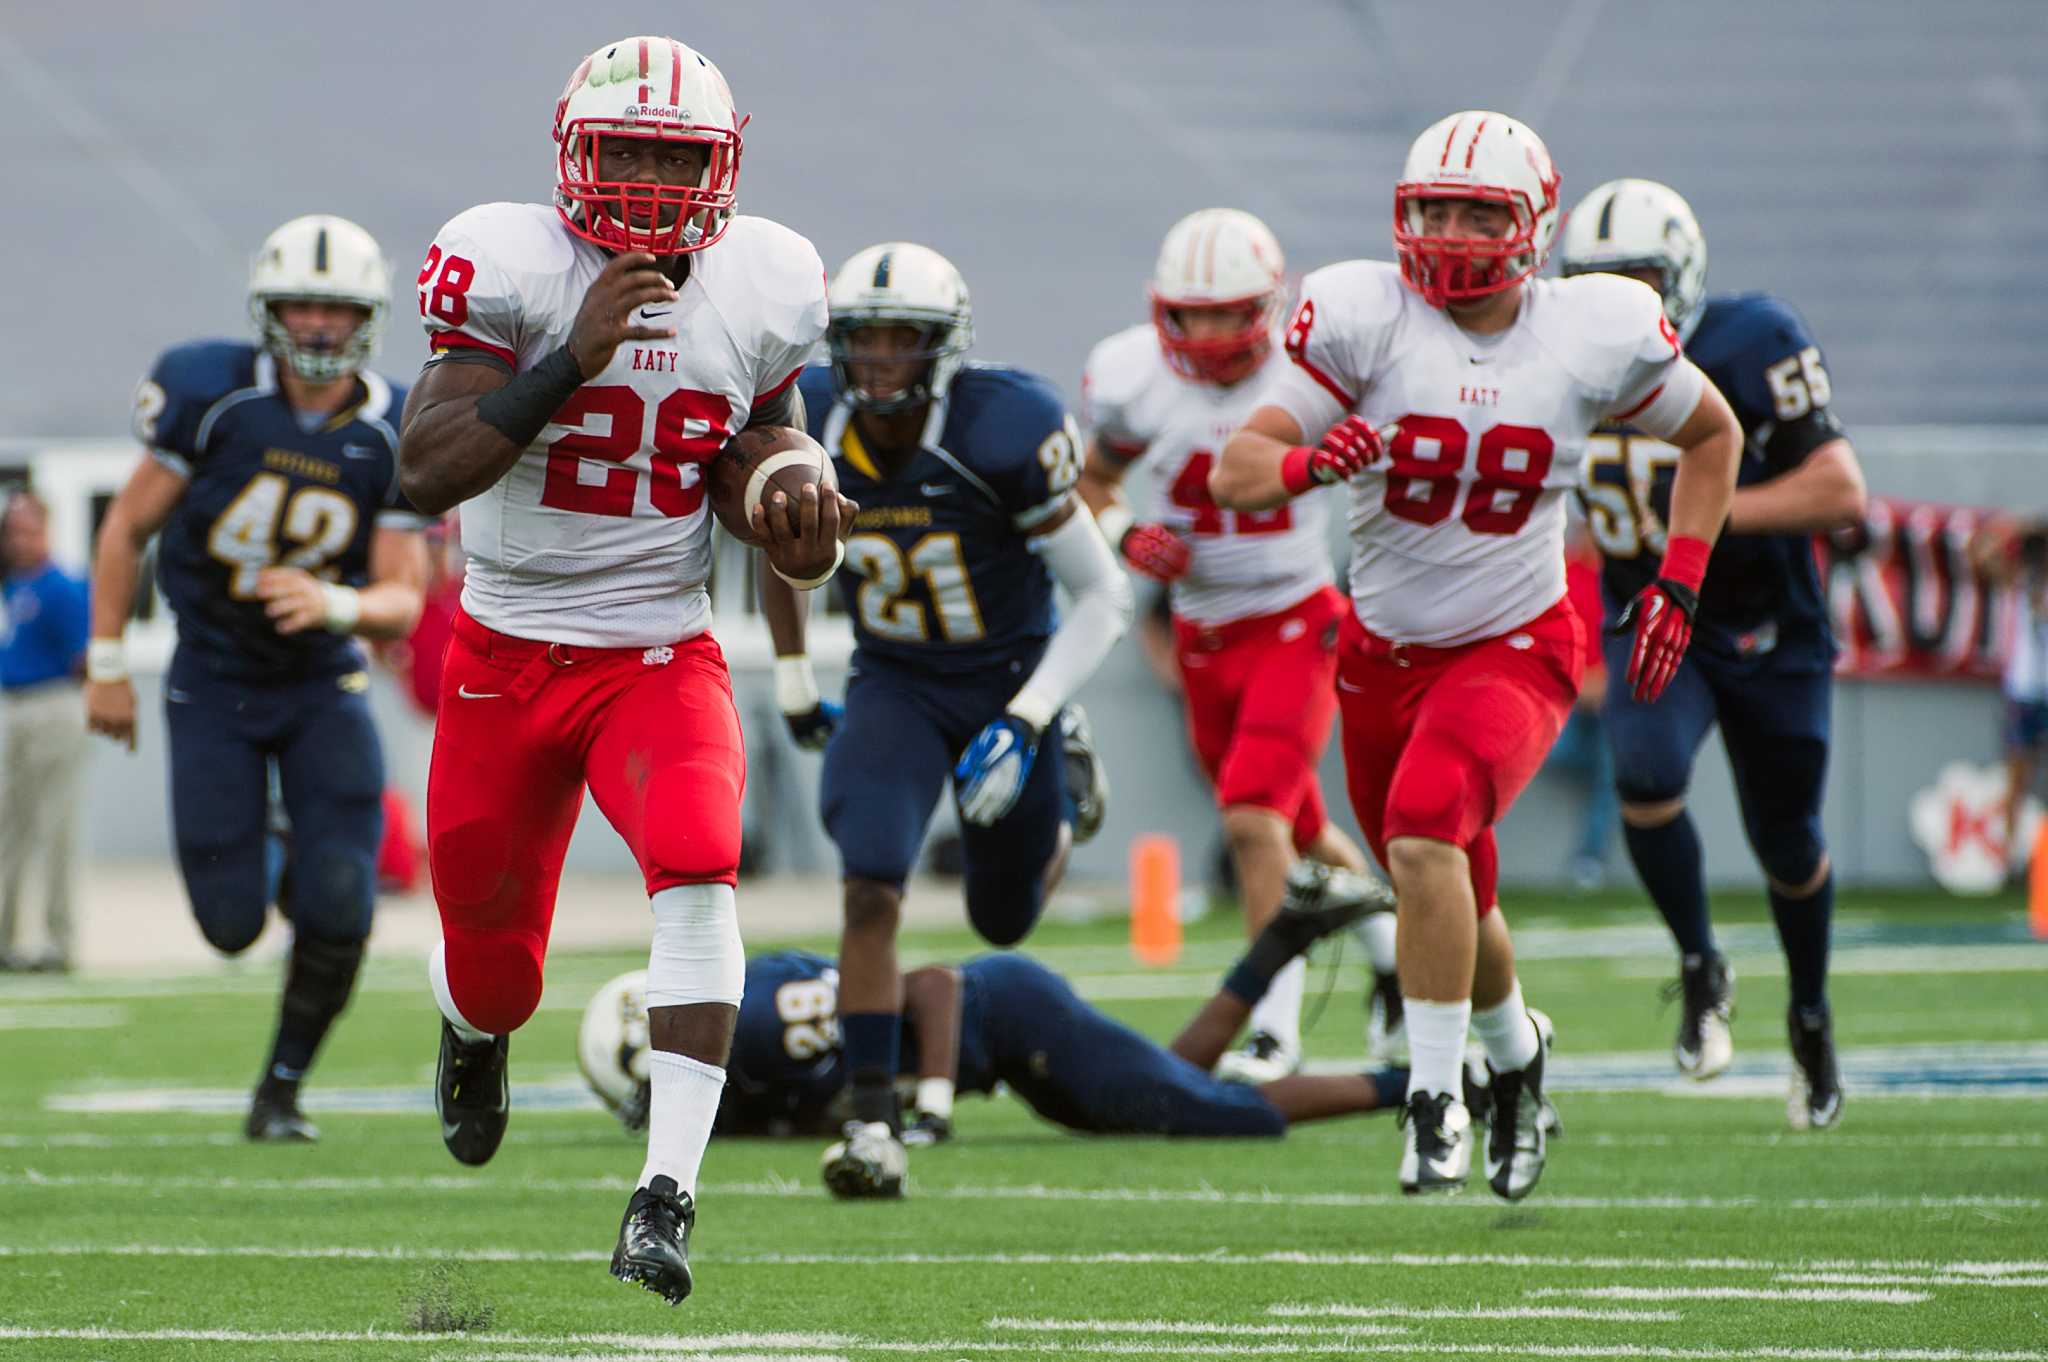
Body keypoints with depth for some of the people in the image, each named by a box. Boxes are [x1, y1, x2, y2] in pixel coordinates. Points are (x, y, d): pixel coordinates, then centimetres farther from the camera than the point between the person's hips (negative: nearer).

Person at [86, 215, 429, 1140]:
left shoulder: (395, 439, -9)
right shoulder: (212, 394, -14)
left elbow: (403, 603, -9)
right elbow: (129, 526, -4)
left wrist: (335, 605, -31)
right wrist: (106, 665, -4)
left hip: (323, 683, 1)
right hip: (213, 687, -1)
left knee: (338, 908, -14)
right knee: (232, 924, -4)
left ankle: (284, 1086, 10)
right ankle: (262, 863, 35)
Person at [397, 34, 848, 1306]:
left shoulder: (761, 288, -3)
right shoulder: (512, 271, -14)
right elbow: (429, 469, -21)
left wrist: (802, 523, -8)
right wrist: (575, 358, -29)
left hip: (664, 654, 1)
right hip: (508, 657, -1)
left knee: (698, 871, -27)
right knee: (492, 949, 12)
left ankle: (668, 1193, -28)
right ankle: (476, 1036, 53)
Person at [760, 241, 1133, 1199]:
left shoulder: (1005, 433, -26)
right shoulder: (806, 430, -13)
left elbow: (1103, 597, -17)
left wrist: (1024, 726, -22)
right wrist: (794, 687, 11)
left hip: (1011, 677, -2)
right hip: (894, 685, 2)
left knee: (1005, 921, 15)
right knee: (870, 892, -21)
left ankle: (1064, 785, 48)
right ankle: (872, 1124, -15)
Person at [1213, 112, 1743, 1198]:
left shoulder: (1595, 335, -10)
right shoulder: (1364, 316, -12)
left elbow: (1712, 435, 10)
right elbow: (1234, 473, -16)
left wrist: (1678, 583, 0)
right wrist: (1308, 463, -38)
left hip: (1513, 648, -3)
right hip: (1383, 651, 3)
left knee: (1424, 832, -30)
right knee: (1455, 905, 17)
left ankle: (1436, 1099, -23)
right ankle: (1515, 1059, 48)